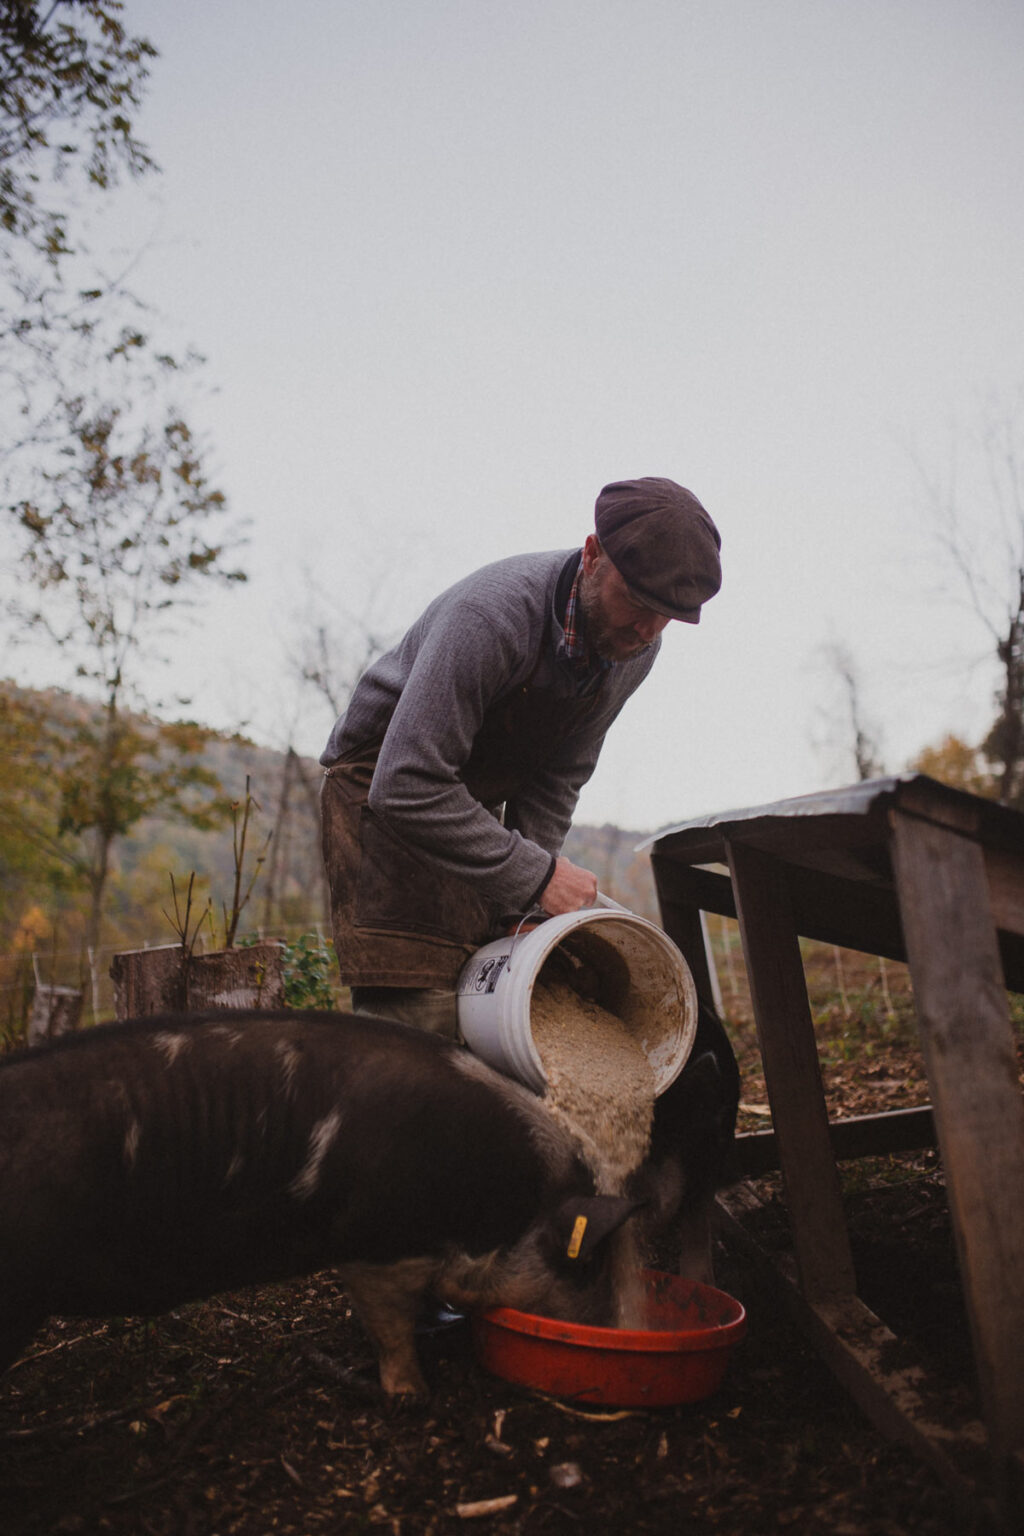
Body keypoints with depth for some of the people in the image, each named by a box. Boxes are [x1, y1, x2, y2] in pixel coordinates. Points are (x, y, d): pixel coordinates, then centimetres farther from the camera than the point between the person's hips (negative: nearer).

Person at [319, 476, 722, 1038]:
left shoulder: (636, 646, -10)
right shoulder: (490, 614, -34)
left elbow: (557, 779, -4)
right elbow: (406, 787, -37)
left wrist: (523, 901, -14)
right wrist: (535, 874, -34)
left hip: (479, 800, 7)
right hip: (385, 785, -6)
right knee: (418, 1013, -17)